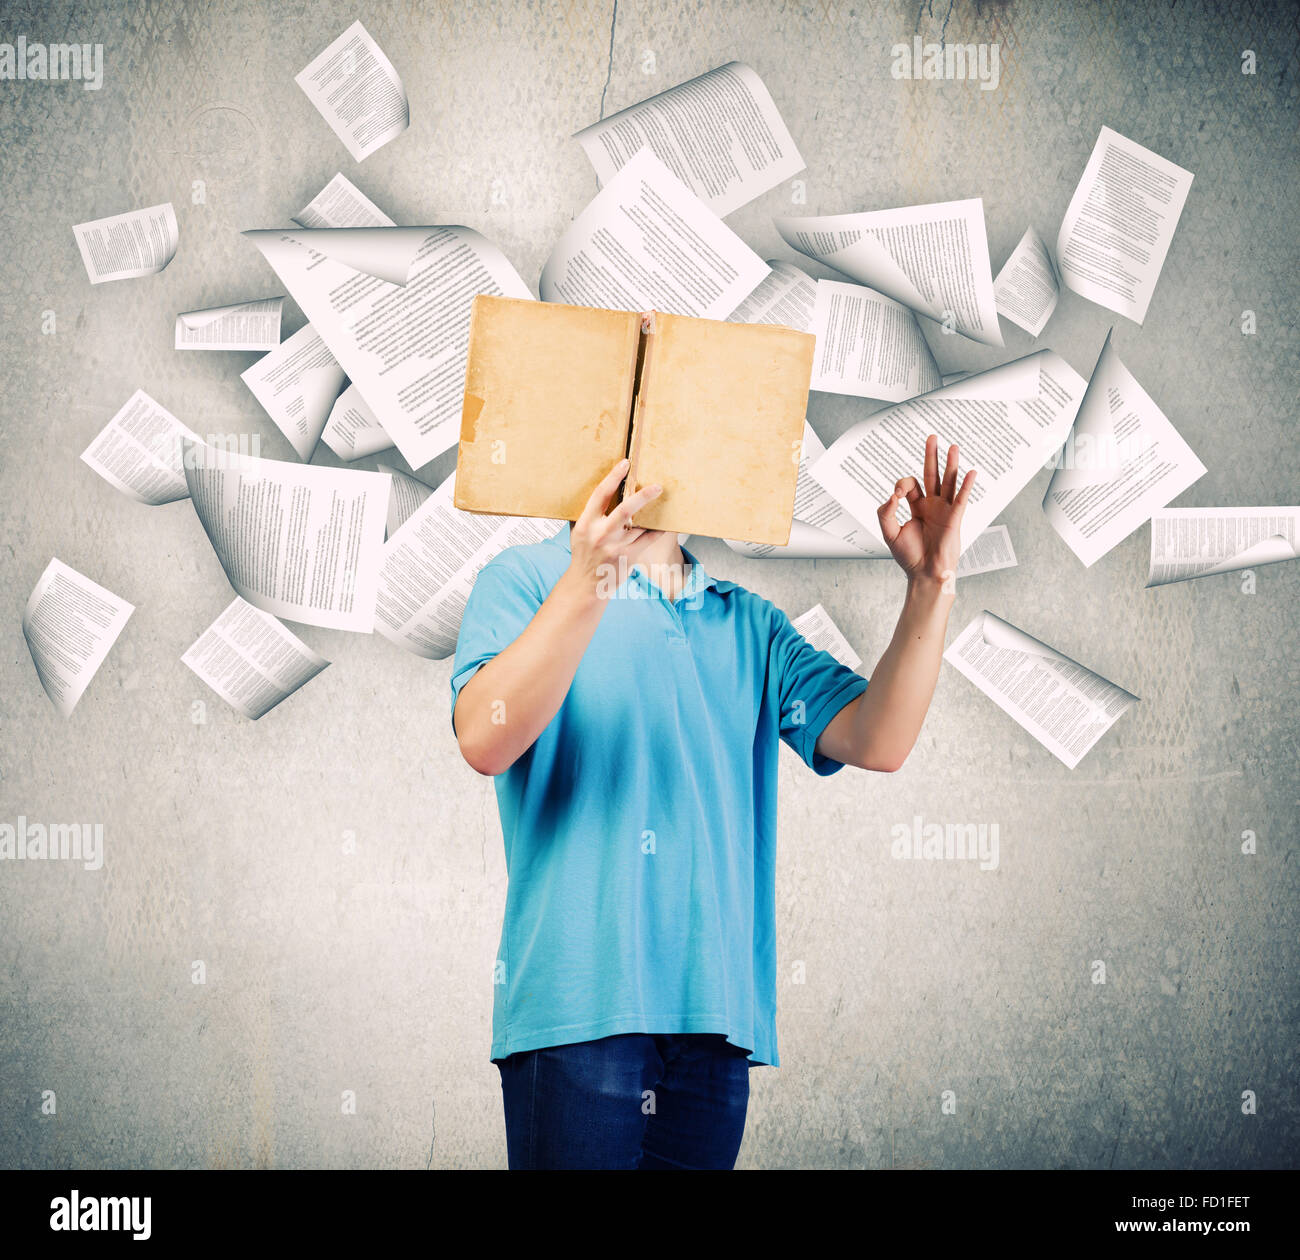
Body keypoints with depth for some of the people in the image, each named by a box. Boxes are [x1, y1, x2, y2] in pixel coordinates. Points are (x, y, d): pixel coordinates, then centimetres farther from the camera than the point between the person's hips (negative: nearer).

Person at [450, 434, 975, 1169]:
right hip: (578, 1005, -4)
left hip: (717, 1011, 5)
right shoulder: (529, 581, 4)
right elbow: (486, 741, -15)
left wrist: (930, 586, -8)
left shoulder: (748, 625, 18)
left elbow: (879, 741, 5)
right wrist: (586, 587, -28)